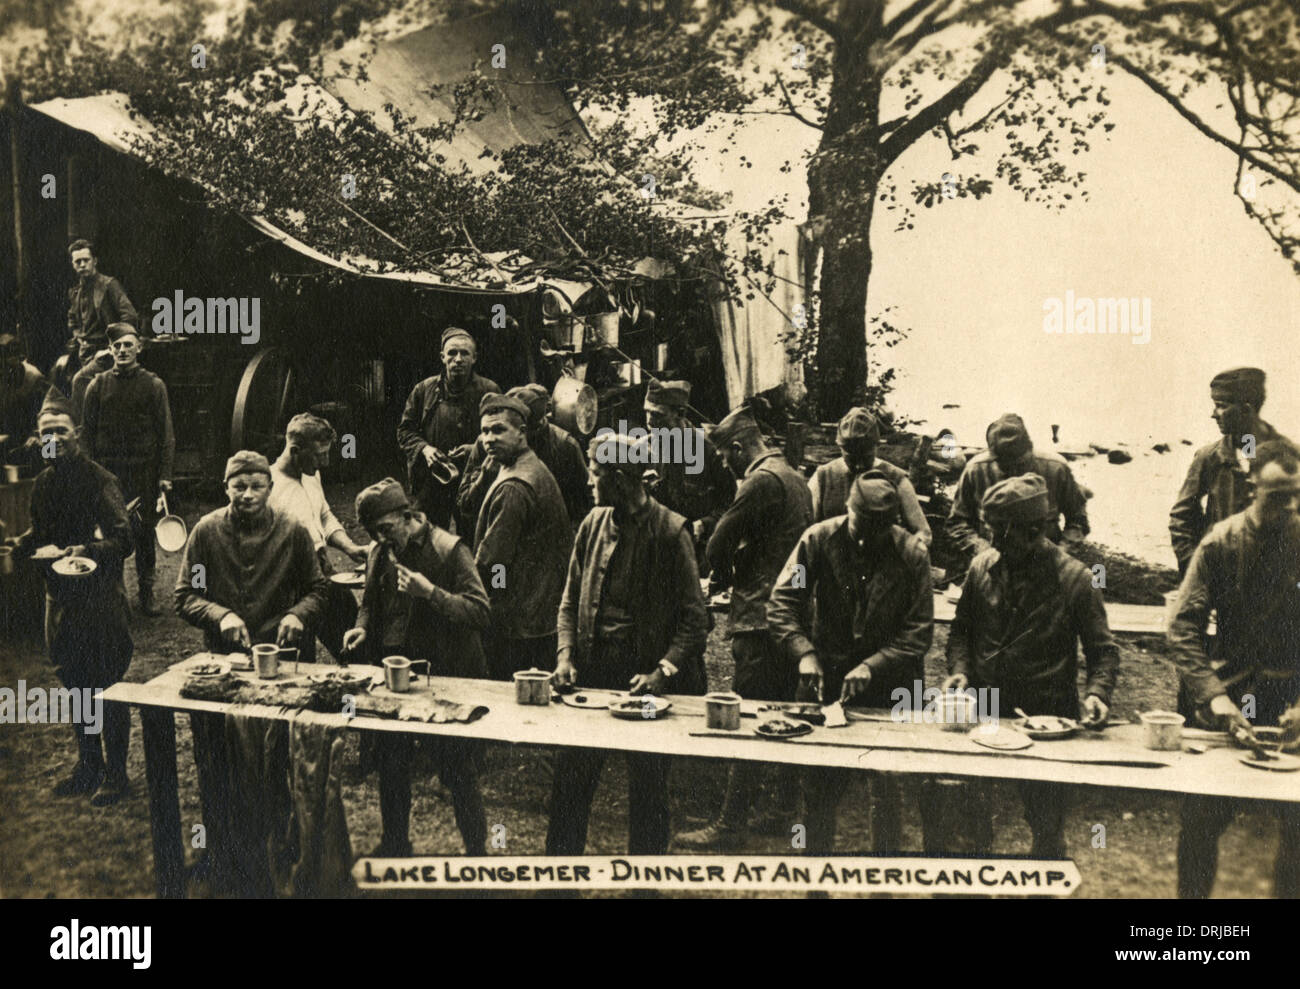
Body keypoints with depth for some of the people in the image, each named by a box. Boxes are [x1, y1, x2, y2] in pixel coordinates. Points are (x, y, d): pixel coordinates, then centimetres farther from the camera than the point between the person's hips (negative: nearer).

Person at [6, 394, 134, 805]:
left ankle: (115, 774, 9)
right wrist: (19, 544, 2)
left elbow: (123, 540, -19)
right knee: (75, 685, 16)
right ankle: (89, 767, 29)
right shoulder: (43, 484, 8)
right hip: (60, 597, 7)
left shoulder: (99, 480, -13)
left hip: (99, 597, -7)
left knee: (106, 686, -2)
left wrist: (86, 551, -34)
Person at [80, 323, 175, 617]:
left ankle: (146, 594, 15)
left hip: (144, 471, -1)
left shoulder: (153, 385, 3)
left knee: (145, 535, 4)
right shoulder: (98, 385, 7)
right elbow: (86, 432, 9)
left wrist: (164, 475, -4)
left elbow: (166, 434, 2)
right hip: (107, 471, 1)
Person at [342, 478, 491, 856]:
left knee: (458, 770, 1)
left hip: (447, 677, -6)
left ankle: (476, 851, 18)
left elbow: (479, 614, -18)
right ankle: (394, 844, 35)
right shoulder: (379, 553, 5)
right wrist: (363, 627, 0)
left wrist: (430, 592, -28)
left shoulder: (449, 551, -13)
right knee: (390, 764, 15)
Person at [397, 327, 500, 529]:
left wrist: (477, 449, -14)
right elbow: (405, 429, 12)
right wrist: (424, 448, -7)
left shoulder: (490, 391, 1)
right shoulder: (424, 390, 7)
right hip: (429, 483, 2)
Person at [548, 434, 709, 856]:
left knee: (647, 783, 7)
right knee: (571, 772, 6)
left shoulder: (670, 531, -9)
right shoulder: (593, 524, 6)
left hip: (644, 672, -4)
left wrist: (662, 671, -18)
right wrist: (566, 654, -1)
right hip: (593, 670, 4)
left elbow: (694, 616, -8)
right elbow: (571, 599, 14)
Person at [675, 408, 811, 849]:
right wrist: (738, 572, 12)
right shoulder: (795, 478, 16)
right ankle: (788, 810, 23)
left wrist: (726, 576, 6)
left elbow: (719, 545, -14)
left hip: (761, 617, -10)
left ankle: (730, 823, -2)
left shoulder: (761, 481, -14)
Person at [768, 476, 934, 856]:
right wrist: (803, 652, -20)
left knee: (886, 792, 4)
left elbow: (919, 630, -8)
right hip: (826, 680, 1)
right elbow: (781, 603, -6)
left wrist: (873, 665, -19)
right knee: (820, 789, 7)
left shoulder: (912, 554, -10)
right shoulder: (819, 539, -7)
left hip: (889, 686, -1)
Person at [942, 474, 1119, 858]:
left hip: (1047, 716, -2)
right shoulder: (983, 567, 3)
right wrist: (959, 669, -3)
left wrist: (1097, 692, -16)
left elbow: (1102, 649, 2)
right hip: (985, 711, 3)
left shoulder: (1074, 577, -6)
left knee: (1047, 824, 5)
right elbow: (961, 628, 16)